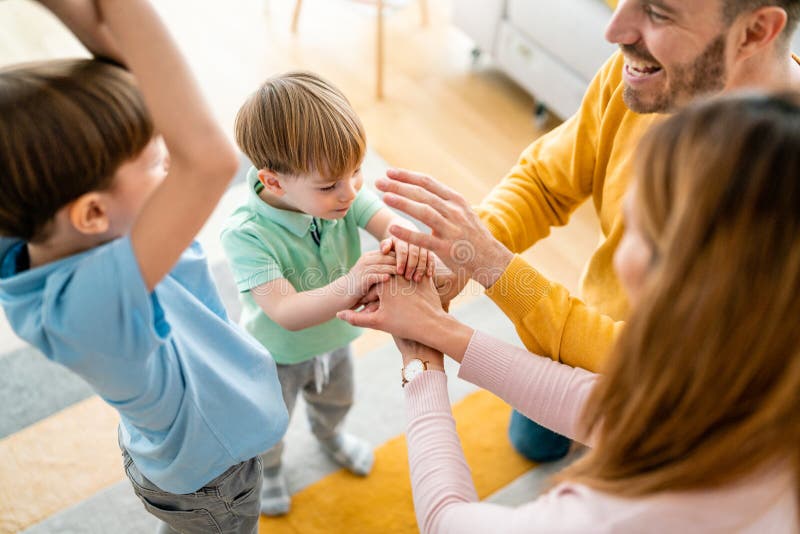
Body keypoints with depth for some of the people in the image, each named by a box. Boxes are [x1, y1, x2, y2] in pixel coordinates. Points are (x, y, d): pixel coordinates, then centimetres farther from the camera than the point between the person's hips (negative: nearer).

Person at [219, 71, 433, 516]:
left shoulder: (341, 191, -25)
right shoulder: (246, 235, -40)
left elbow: (389, 219, -36)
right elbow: (285, 312, -46)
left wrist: (405, 242, -61)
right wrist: (346, 289, -64)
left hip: (335, 339, 5)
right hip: (277, 357, -4)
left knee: (336, 402, 36)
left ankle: (329, 435, 71)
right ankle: (268, 468, 63)